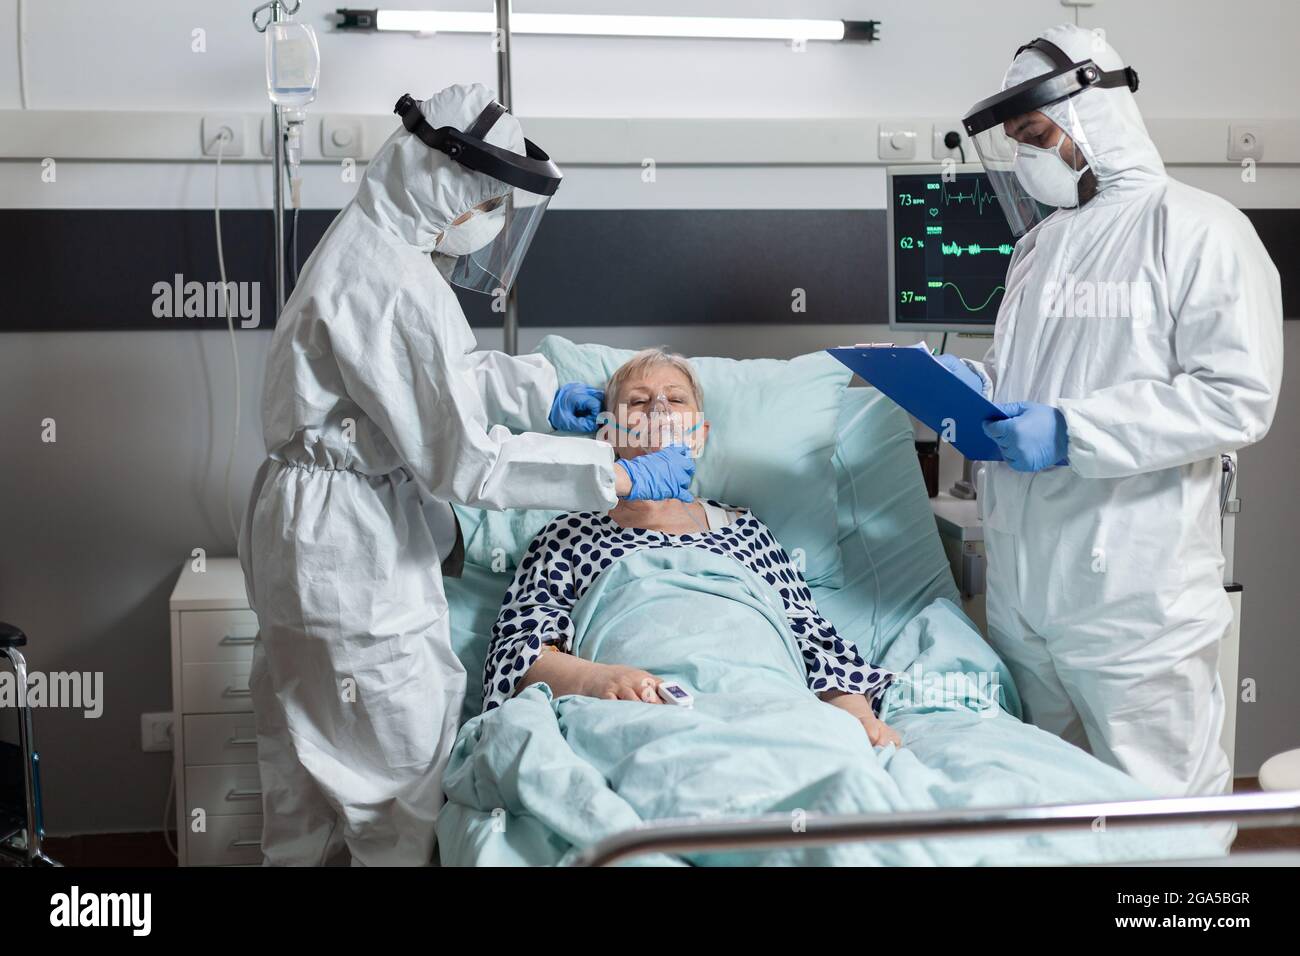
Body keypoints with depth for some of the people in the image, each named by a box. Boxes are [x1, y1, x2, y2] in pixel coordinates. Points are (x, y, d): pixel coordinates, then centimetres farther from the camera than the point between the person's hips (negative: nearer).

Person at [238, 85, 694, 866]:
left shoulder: (372, 243, 6)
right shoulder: (392, 286, -25)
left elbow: (447, 369, 22)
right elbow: (463, 458, -25)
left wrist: (542, 391, 16)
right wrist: (620, 477, -20)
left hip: (319, 532, 10)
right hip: (354, 544, -10)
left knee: (307, 742, 22)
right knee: (403, 750, 3)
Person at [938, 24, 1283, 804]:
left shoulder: (1196, 230, -8)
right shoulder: (1041, 243, 16)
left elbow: (1239, 398, -16)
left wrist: (1071, 431, -22)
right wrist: (973, 384, 4)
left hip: (1134, 600, -7)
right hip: (1023, 588, 7)